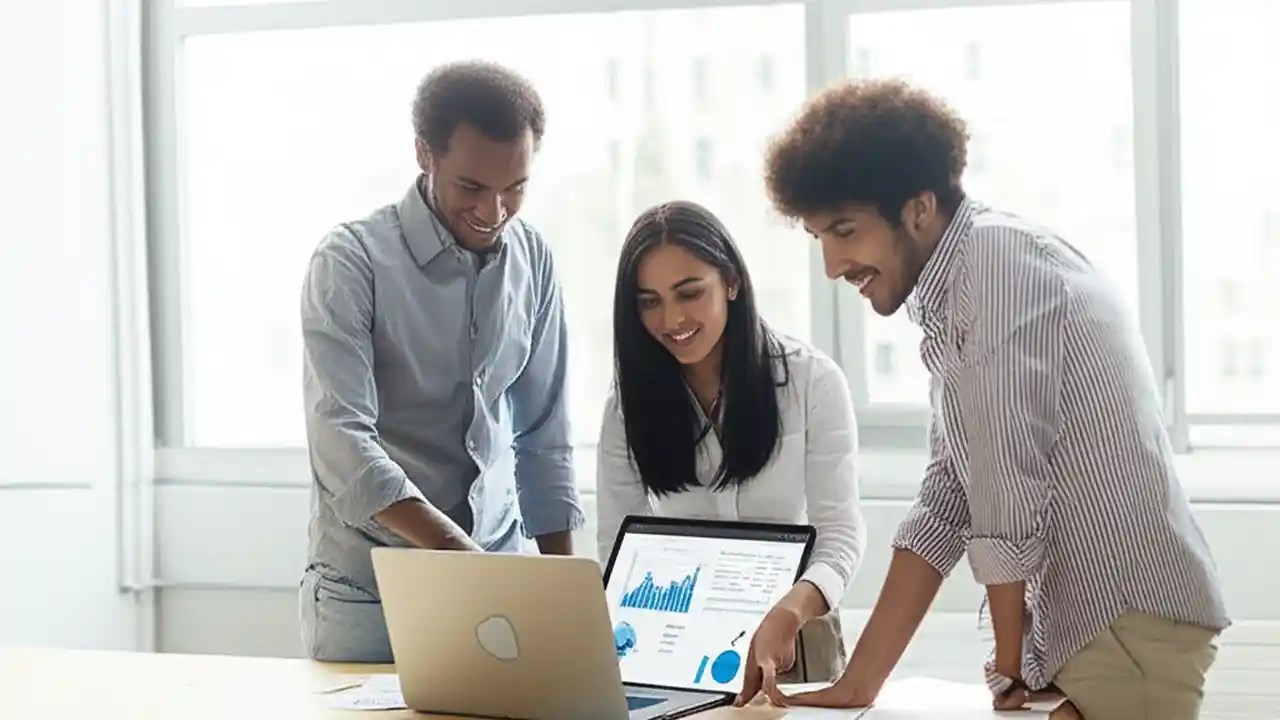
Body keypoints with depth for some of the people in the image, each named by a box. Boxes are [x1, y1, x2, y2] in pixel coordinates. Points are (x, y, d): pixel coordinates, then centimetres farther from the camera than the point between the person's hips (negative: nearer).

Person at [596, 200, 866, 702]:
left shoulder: (812, 381, -3)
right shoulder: (631, 400, 5)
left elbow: (840, 533, -10)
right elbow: (617, 545, 0)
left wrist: (788, 615, -30)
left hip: (790, 642, -1)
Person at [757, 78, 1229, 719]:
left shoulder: (999, 259, -15)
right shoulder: (949, 304, 15)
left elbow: (1010, 498, -17)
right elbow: (948, 498, 15)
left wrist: (1010, 667, -4)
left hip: (1130, 619, -9)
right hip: (1075, 626, 9)